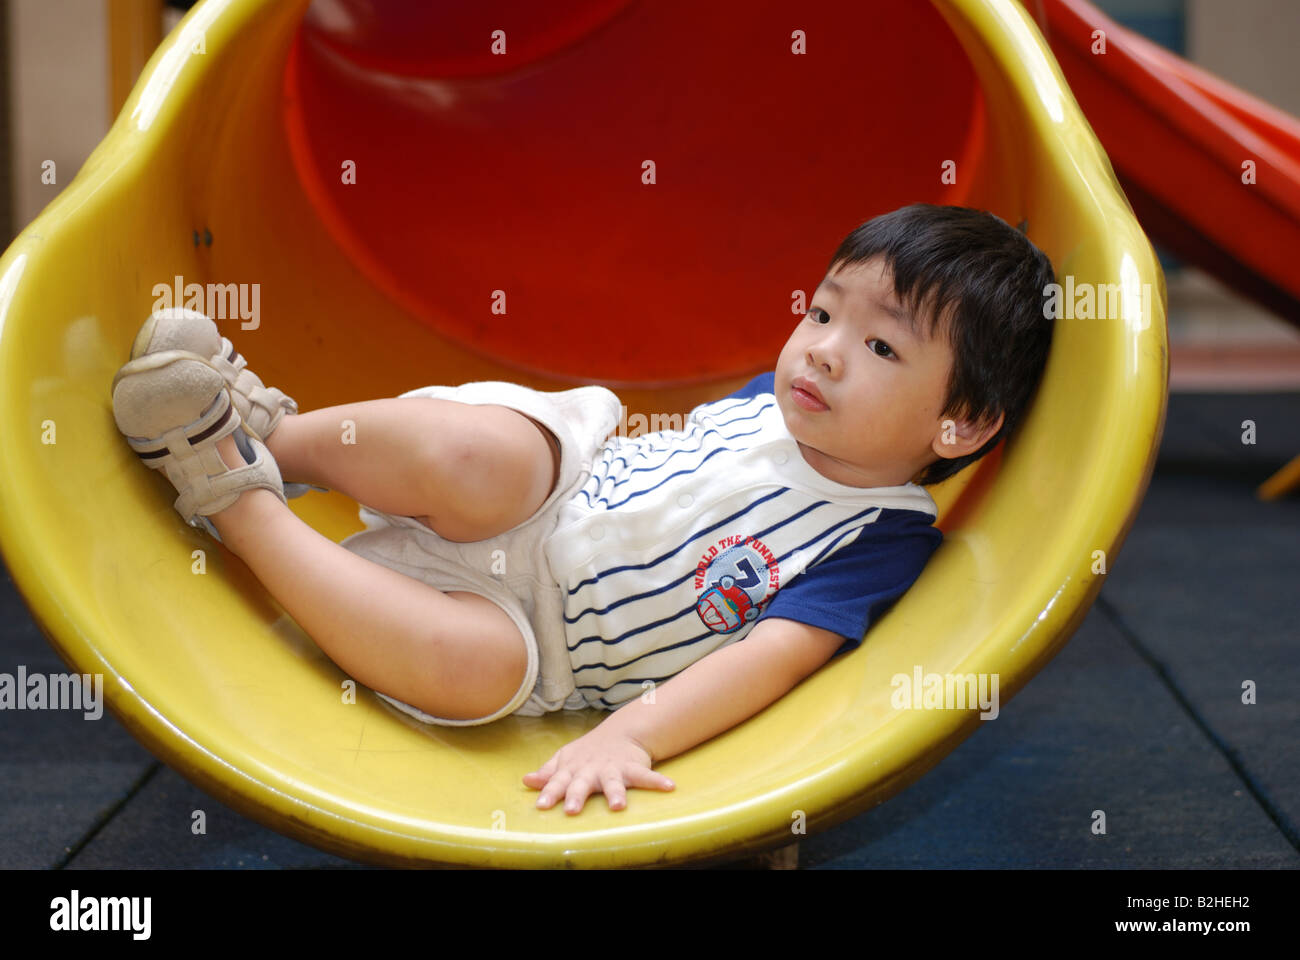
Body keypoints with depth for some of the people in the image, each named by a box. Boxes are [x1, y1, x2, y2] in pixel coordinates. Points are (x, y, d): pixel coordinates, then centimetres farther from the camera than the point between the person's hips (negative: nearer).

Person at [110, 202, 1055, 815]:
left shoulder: (879, 539, -14)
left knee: (479, 663, -36)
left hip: (545, 635, -3)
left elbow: (772, 656, -25)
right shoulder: (772, 399, 5)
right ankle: (269, 436, -13)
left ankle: (236, 500, -22)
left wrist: (630, 734, -36)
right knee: (477, 457, -32)